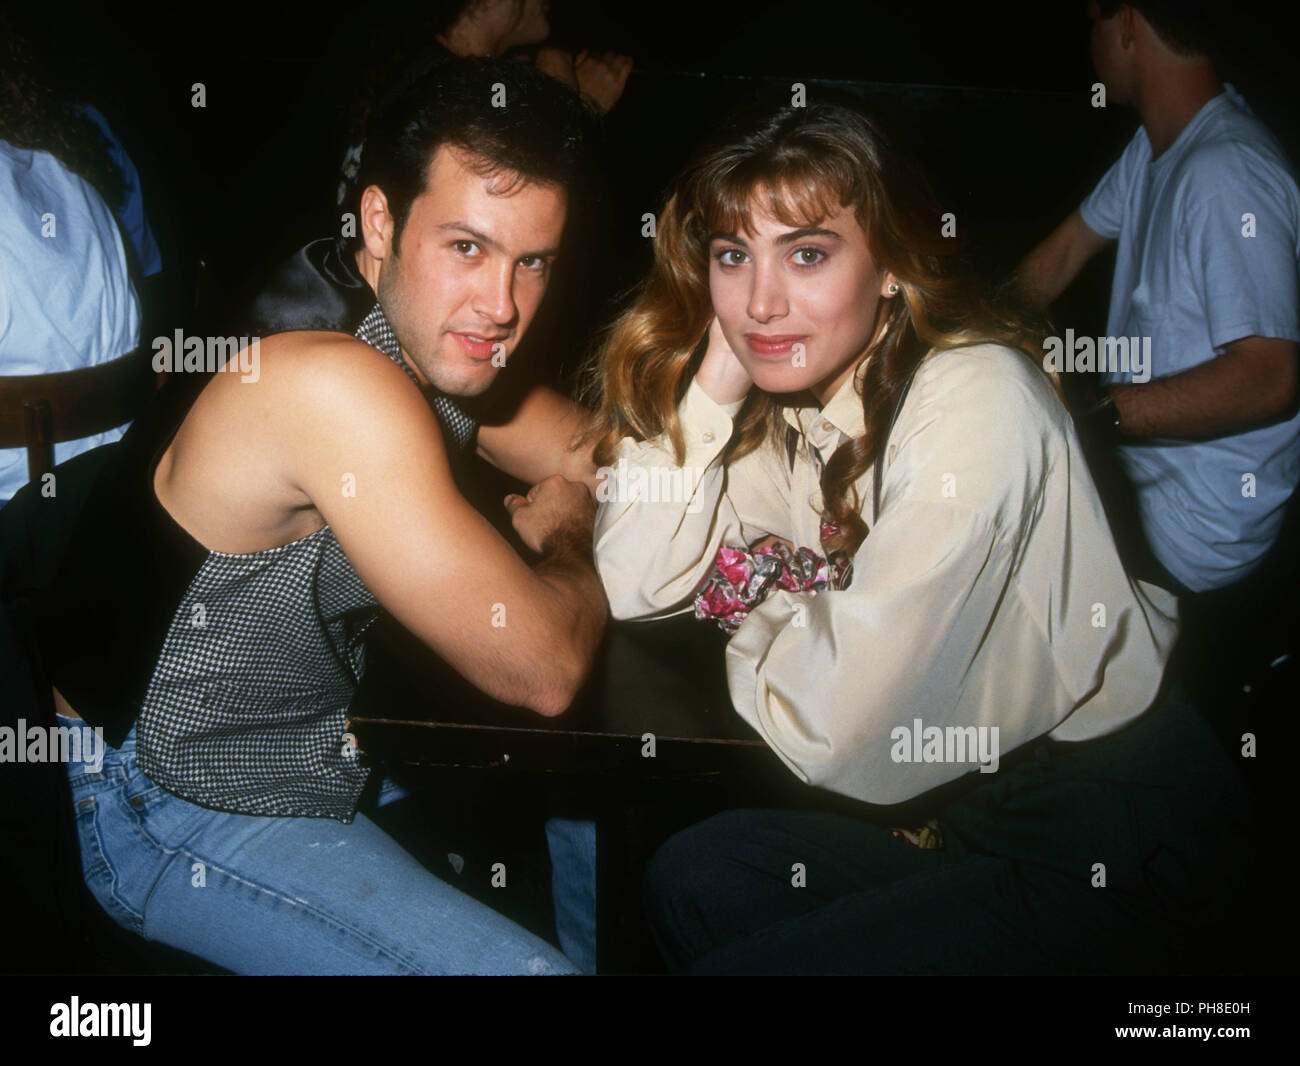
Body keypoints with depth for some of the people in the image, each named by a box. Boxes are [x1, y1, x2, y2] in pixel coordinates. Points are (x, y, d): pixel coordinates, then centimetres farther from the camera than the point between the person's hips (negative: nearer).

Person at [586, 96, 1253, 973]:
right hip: (972, 785, 7)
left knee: (743, 961, -11)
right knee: (691, 878, 1)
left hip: (1114, 833, -7)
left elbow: (833, 730, -29)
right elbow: (634, 586, -9)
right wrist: (715, 381, -15)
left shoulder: (978, 403, -27)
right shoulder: (787, 386, -2)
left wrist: (758, 613, -8)